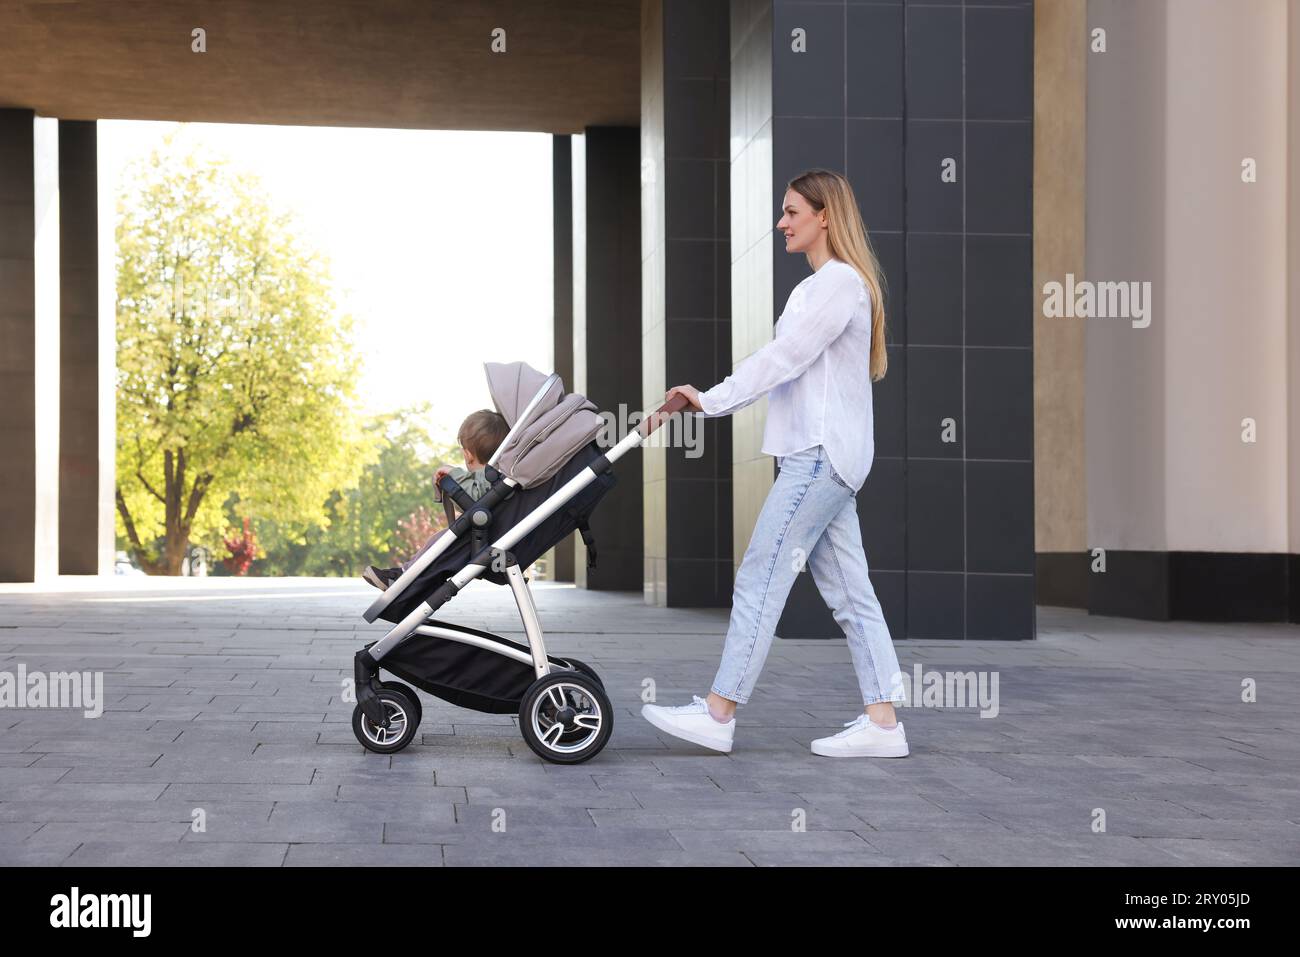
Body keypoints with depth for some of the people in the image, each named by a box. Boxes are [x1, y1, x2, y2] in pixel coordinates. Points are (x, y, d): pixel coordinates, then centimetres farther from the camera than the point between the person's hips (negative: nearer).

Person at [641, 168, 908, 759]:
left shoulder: (840, 281, -10)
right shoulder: (821, 284, 21)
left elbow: (783, 358, -17)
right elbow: (781, 363, 19)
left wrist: (713, 400, -16)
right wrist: (711, 400, 11)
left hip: (822, 454, -10)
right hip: (817, 452, 10)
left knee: (760, 578, -8)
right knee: (848, 591, 6)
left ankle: (718, 714, -5)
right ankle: (882, 722, 6)